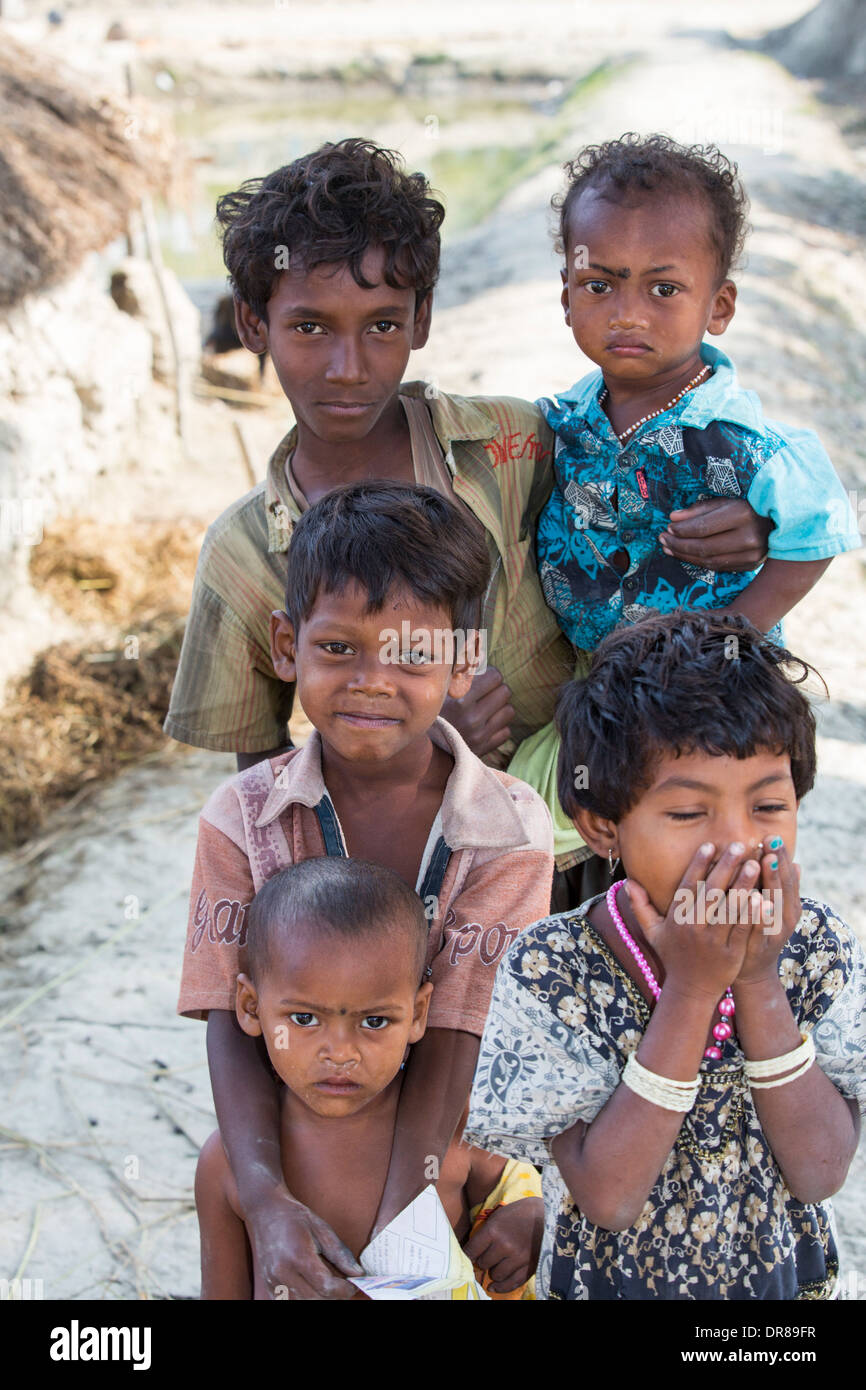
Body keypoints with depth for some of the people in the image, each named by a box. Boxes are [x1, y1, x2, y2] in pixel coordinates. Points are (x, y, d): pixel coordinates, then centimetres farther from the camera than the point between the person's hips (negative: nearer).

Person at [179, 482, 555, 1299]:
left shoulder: (509, 831, -13)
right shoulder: (243, 818, -7)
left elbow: (455, 1039, -17)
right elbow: (233, 1024, -12)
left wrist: (390, 1238, -25)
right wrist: (267, 1199, -27)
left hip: (452, 1153, -1)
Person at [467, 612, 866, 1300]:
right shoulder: (547, 972, -23)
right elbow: (608, 1197, -27)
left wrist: (759, 984, -28)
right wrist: (691, 991, -32)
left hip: (786, 1271, 2)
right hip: (613, 1275, -2)